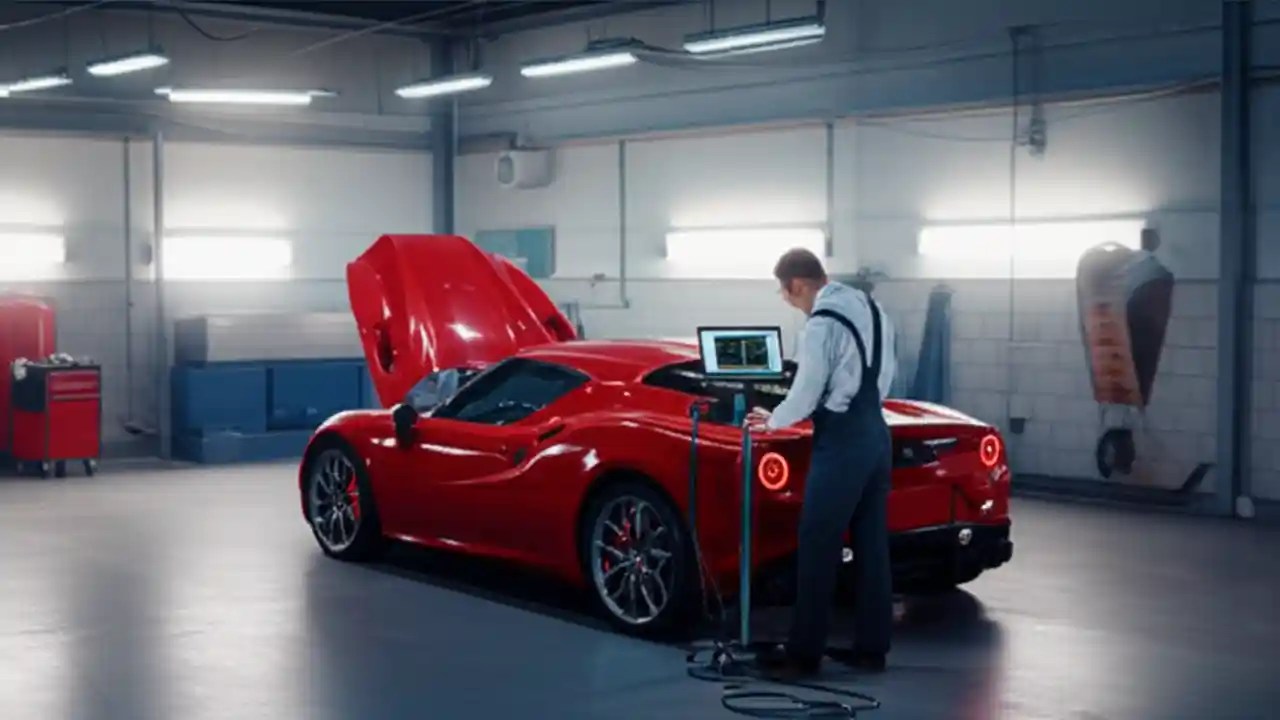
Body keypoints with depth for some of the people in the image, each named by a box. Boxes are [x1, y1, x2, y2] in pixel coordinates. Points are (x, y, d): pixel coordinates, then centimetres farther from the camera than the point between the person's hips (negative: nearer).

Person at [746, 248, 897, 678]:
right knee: (871, 545, 12)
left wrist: (772, 421, 6)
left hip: (842, 442, -9)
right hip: (876, 434, 9)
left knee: (818, 547, -2)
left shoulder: (822, 324, -17)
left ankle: (804, 652, 4)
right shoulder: (870, 308, 9)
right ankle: (871, 647, 18)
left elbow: (806, 395, -12)